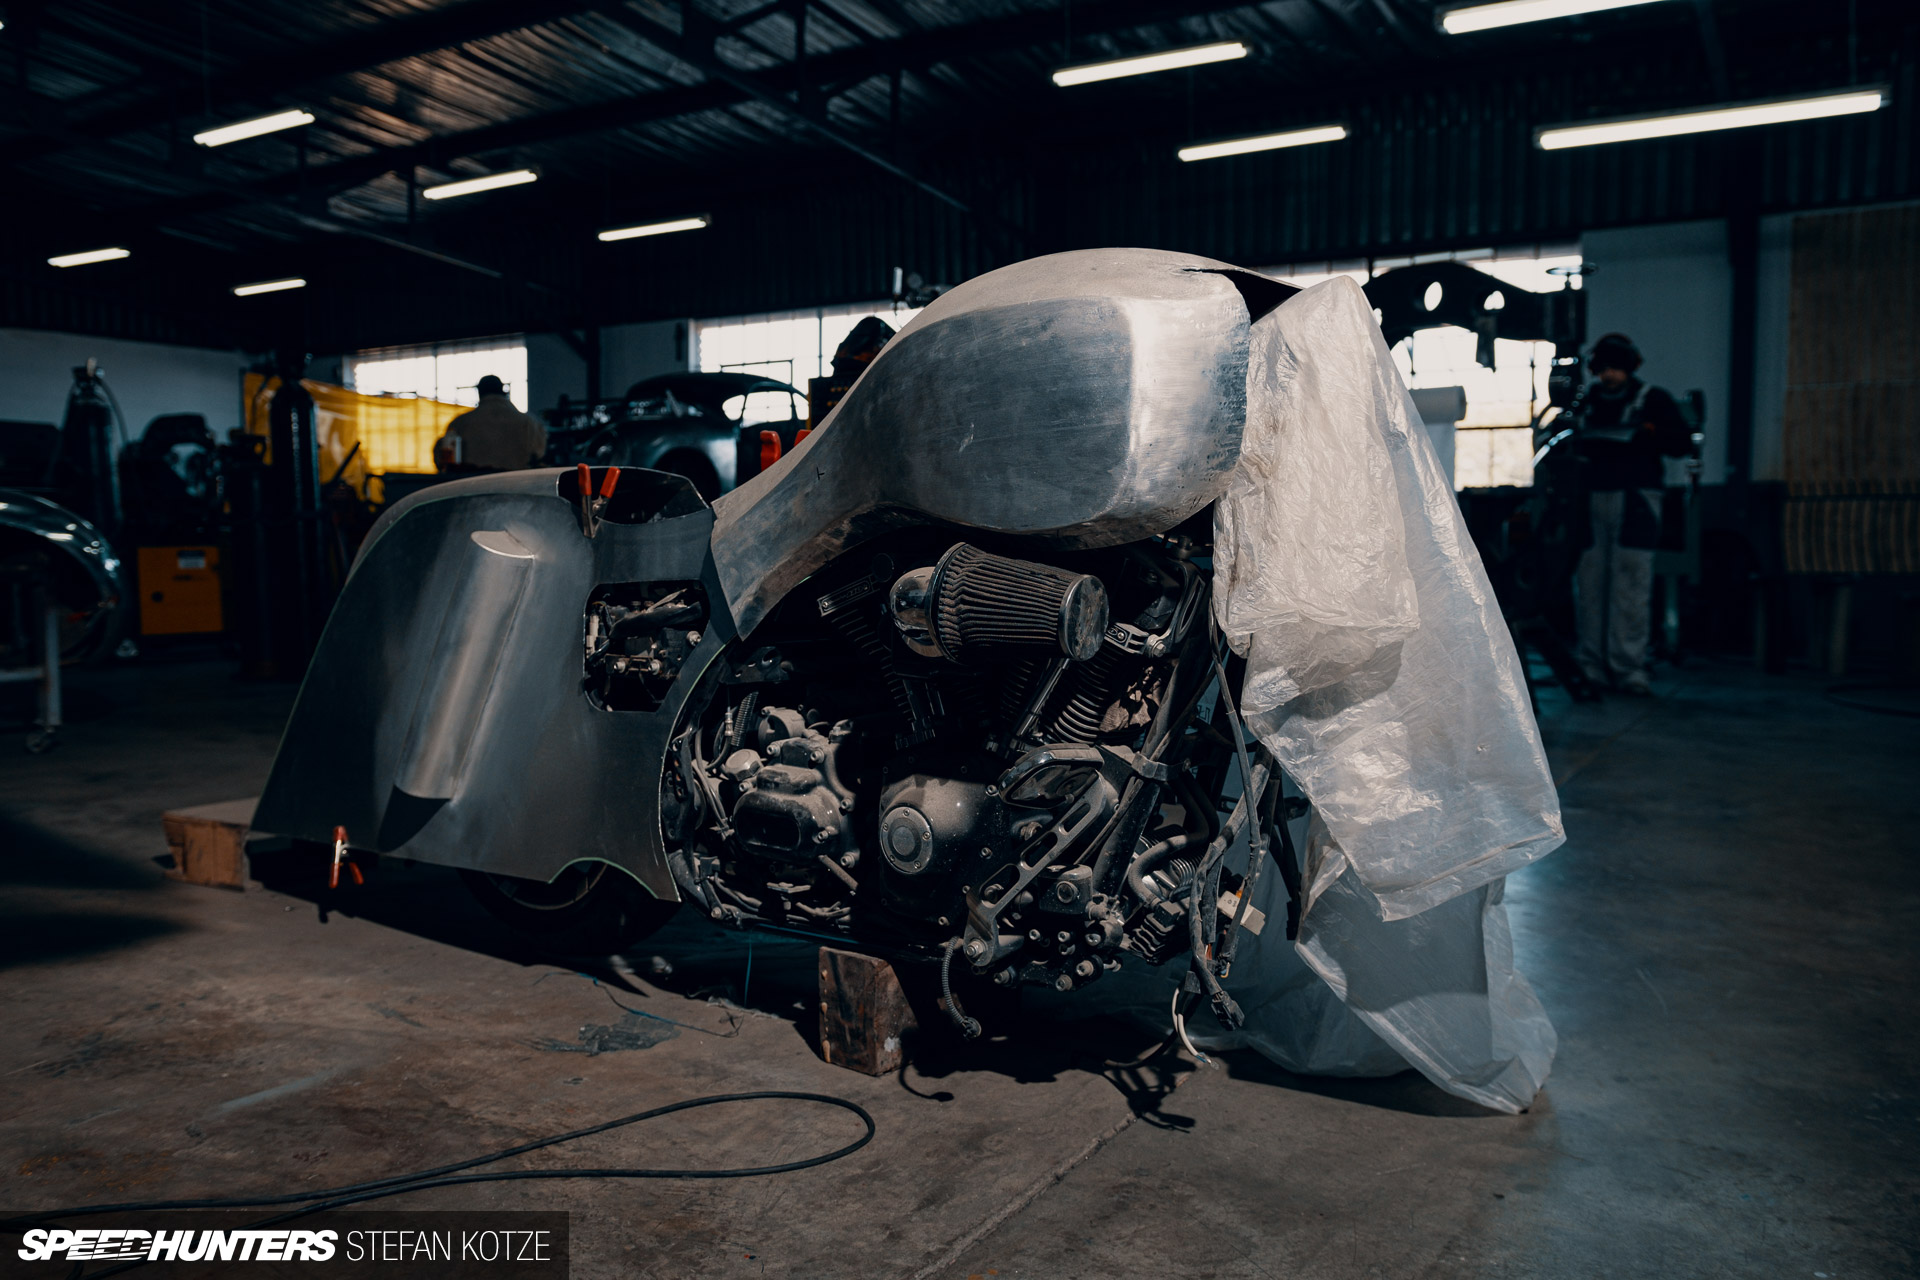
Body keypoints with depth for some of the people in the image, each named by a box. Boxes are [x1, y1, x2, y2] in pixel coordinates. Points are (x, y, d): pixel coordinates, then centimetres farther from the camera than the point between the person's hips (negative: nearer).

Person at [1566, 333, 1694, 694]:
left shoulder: (1653, 400, 8)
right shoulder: (1586, 402, 18)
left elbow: (1683, 443, 2)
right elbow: (1573, 447, 23)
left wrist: (1650, 432, -15)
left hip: (1634, 501, -3)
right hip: (1591, 500, 3)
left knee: (1631, 585, -7)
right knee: (1589, 583, -1)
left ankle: (1628, 667, -5)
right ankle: (1592, 665, 3)